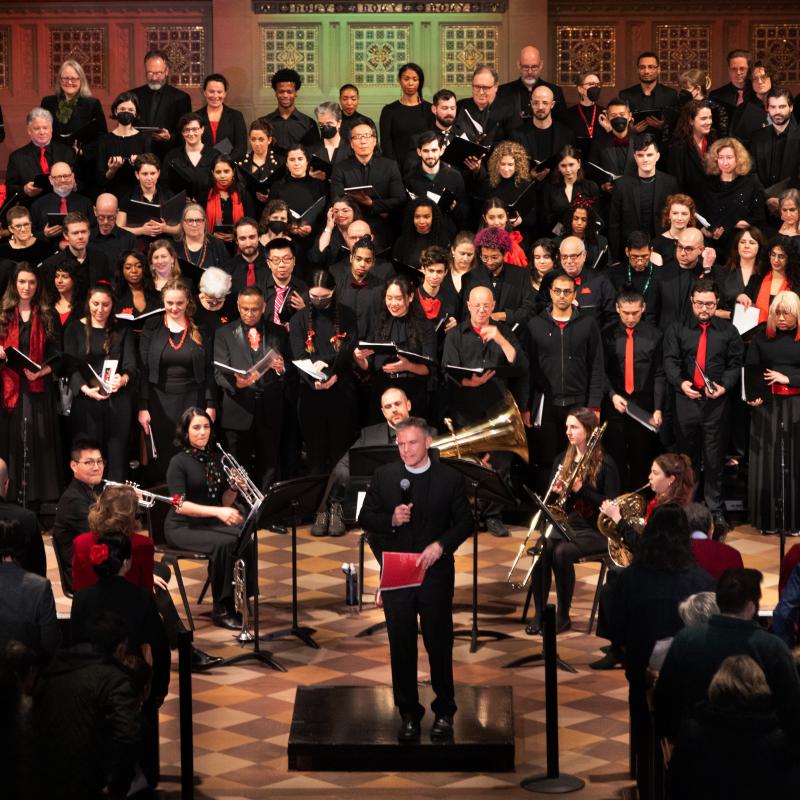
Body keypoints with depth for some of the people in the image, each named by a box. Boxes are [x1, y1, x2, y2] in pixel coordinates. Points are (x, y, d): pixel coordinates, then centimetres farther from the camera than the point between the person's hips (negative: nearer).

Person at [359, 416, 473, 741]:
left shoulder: (450, 478, -1)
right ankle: (408, 714, 17)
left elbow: (464, 522, 0)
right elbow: (365, 518, 5)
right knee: (401, 647, 6)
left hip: (436, 574, -1)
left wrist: (440, 545, -16)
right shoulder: (383, 476, 4)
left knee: (439, 644, 6)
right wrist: (391, 520, -14)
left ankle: (444, 712, 19)